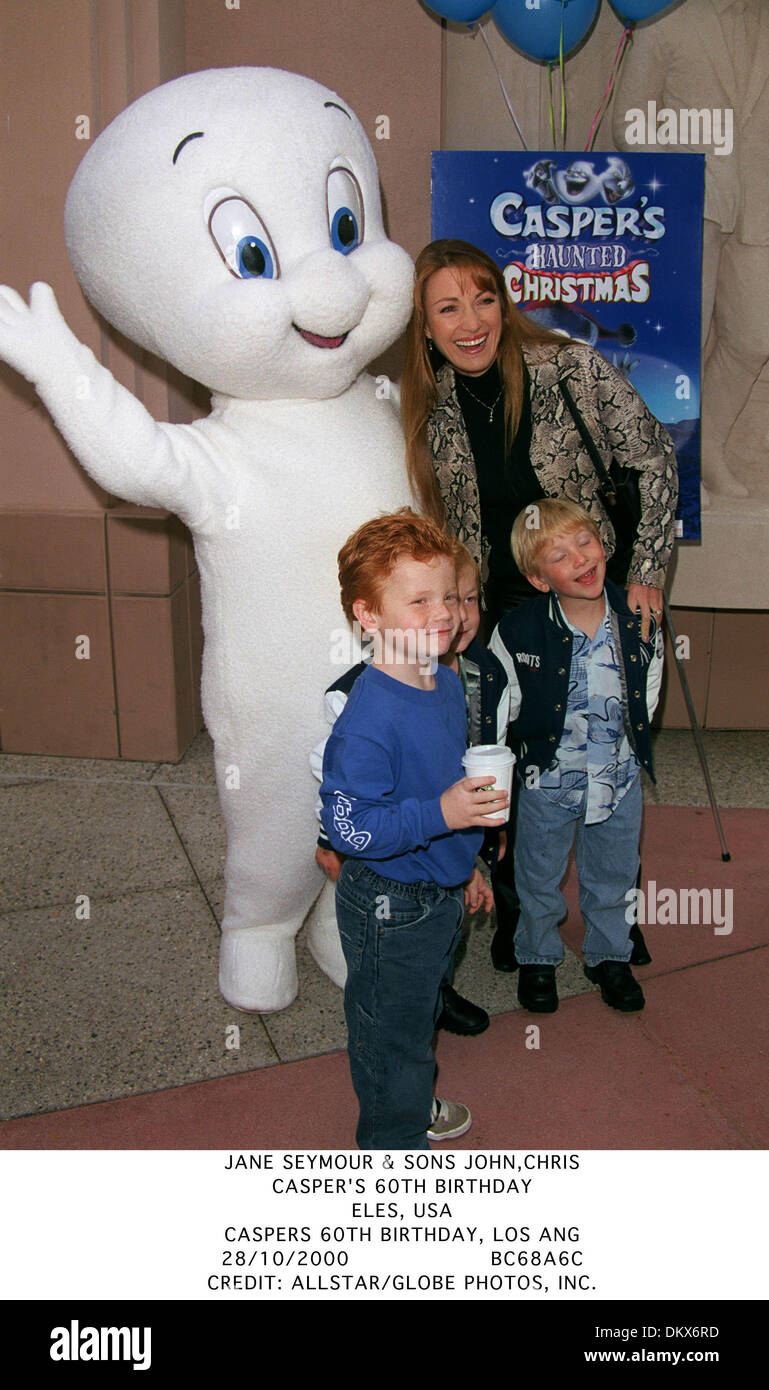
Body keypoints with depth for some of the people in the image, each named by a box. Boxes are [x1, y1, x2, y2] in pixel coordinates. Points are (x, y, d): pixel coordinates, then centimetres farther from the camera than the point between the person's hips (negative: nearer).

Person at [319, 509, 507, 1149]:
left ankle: (415, 1101, 53)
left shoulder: (448, 684, -1)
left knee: (424, 1008, 29)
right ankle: (395, 1134, 36)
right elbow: (347, 827, -30)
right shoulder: (367, 719, -30)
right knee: (392, 1030, 12)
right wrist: (440, 816, -36)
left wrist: (466, 863, 20)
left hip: (442, 895, 9)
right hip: (389, 907, -9)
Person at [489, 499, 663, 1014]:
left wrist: (625, 746, 3)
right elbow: (505, 708, -7)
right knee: (539, 878, 17)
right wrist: (541, 746, -5)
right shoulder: (518, 632, -21)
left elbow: (647, 699, 3)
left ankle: (609, 956, 44)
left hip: (620, 777, 2)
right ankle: (537, 959, 41)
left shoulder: (638, 621, -12)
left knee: (613, 876, 21)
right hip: (548, 779, -2)